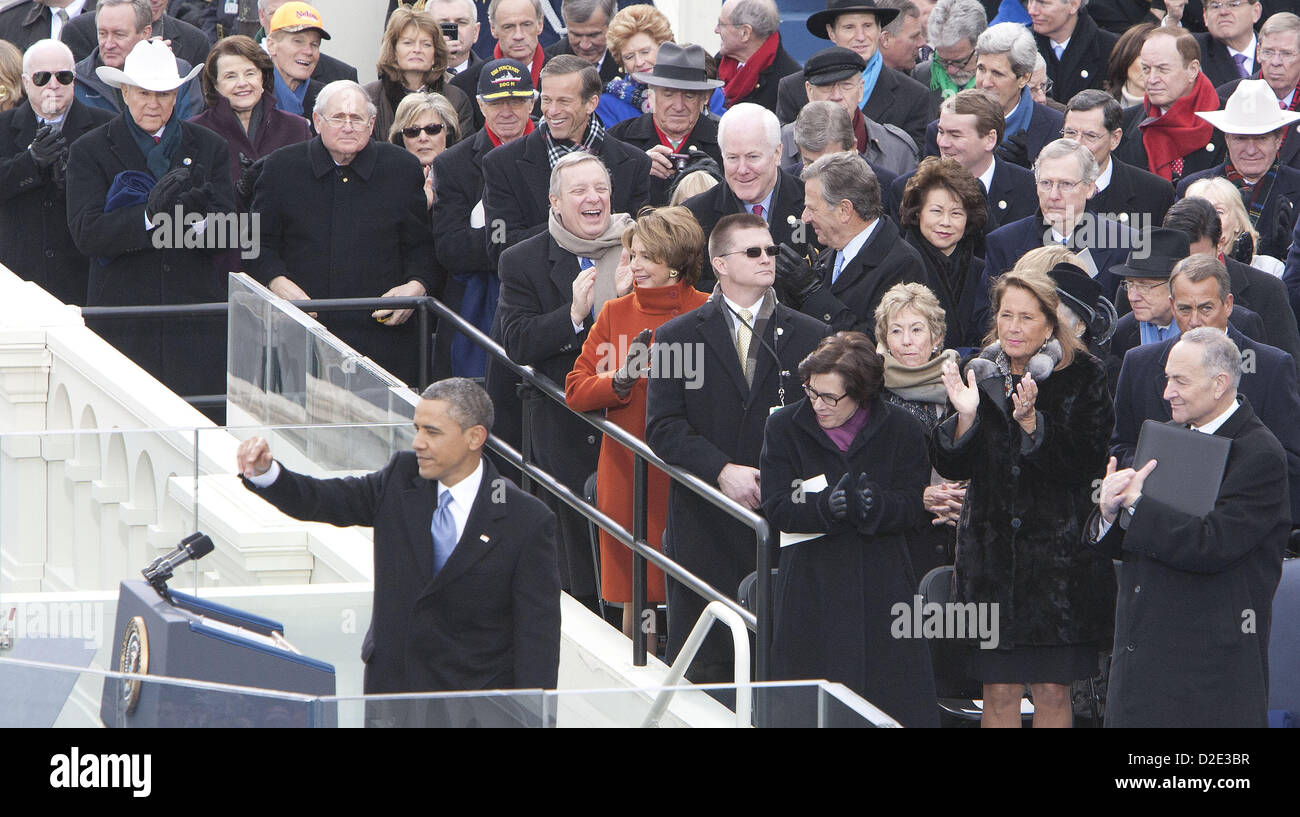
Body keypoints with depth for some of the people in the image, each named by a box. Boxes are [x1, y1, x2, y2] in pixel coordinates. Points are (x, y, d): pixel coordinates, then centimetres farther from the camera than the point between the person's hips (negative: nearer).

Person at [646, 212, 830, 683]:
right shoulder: (678, 337, 7)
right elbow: (663, 429, -2)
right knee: (701, 664, 1)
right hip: (705, 525, -1)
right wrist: (722, 471, -15)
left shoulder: (810, 337, 10)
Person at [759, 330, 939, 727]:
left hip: (883, 584, 0)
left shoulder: (901, 430, 1)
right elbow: (777, 507, -6)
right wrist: (826, 506, -25)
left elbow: (913, 508, -4)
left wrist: (876, 505, -25)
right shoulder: (785, 427, 2)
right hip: (811, 586, 0)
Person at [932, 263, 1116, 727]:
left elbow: (1086, 465, -11)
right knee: (998, 691, 2)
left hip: (1058, 549, -3)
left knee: (1052, 690, 0)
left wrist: (1032, 422, -22)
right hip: (991, 552, 3)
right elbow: (951, 467, 5)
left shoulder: (1082, 378, -2)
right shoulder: (979, 376, 8)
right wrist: (965, 415, -13)